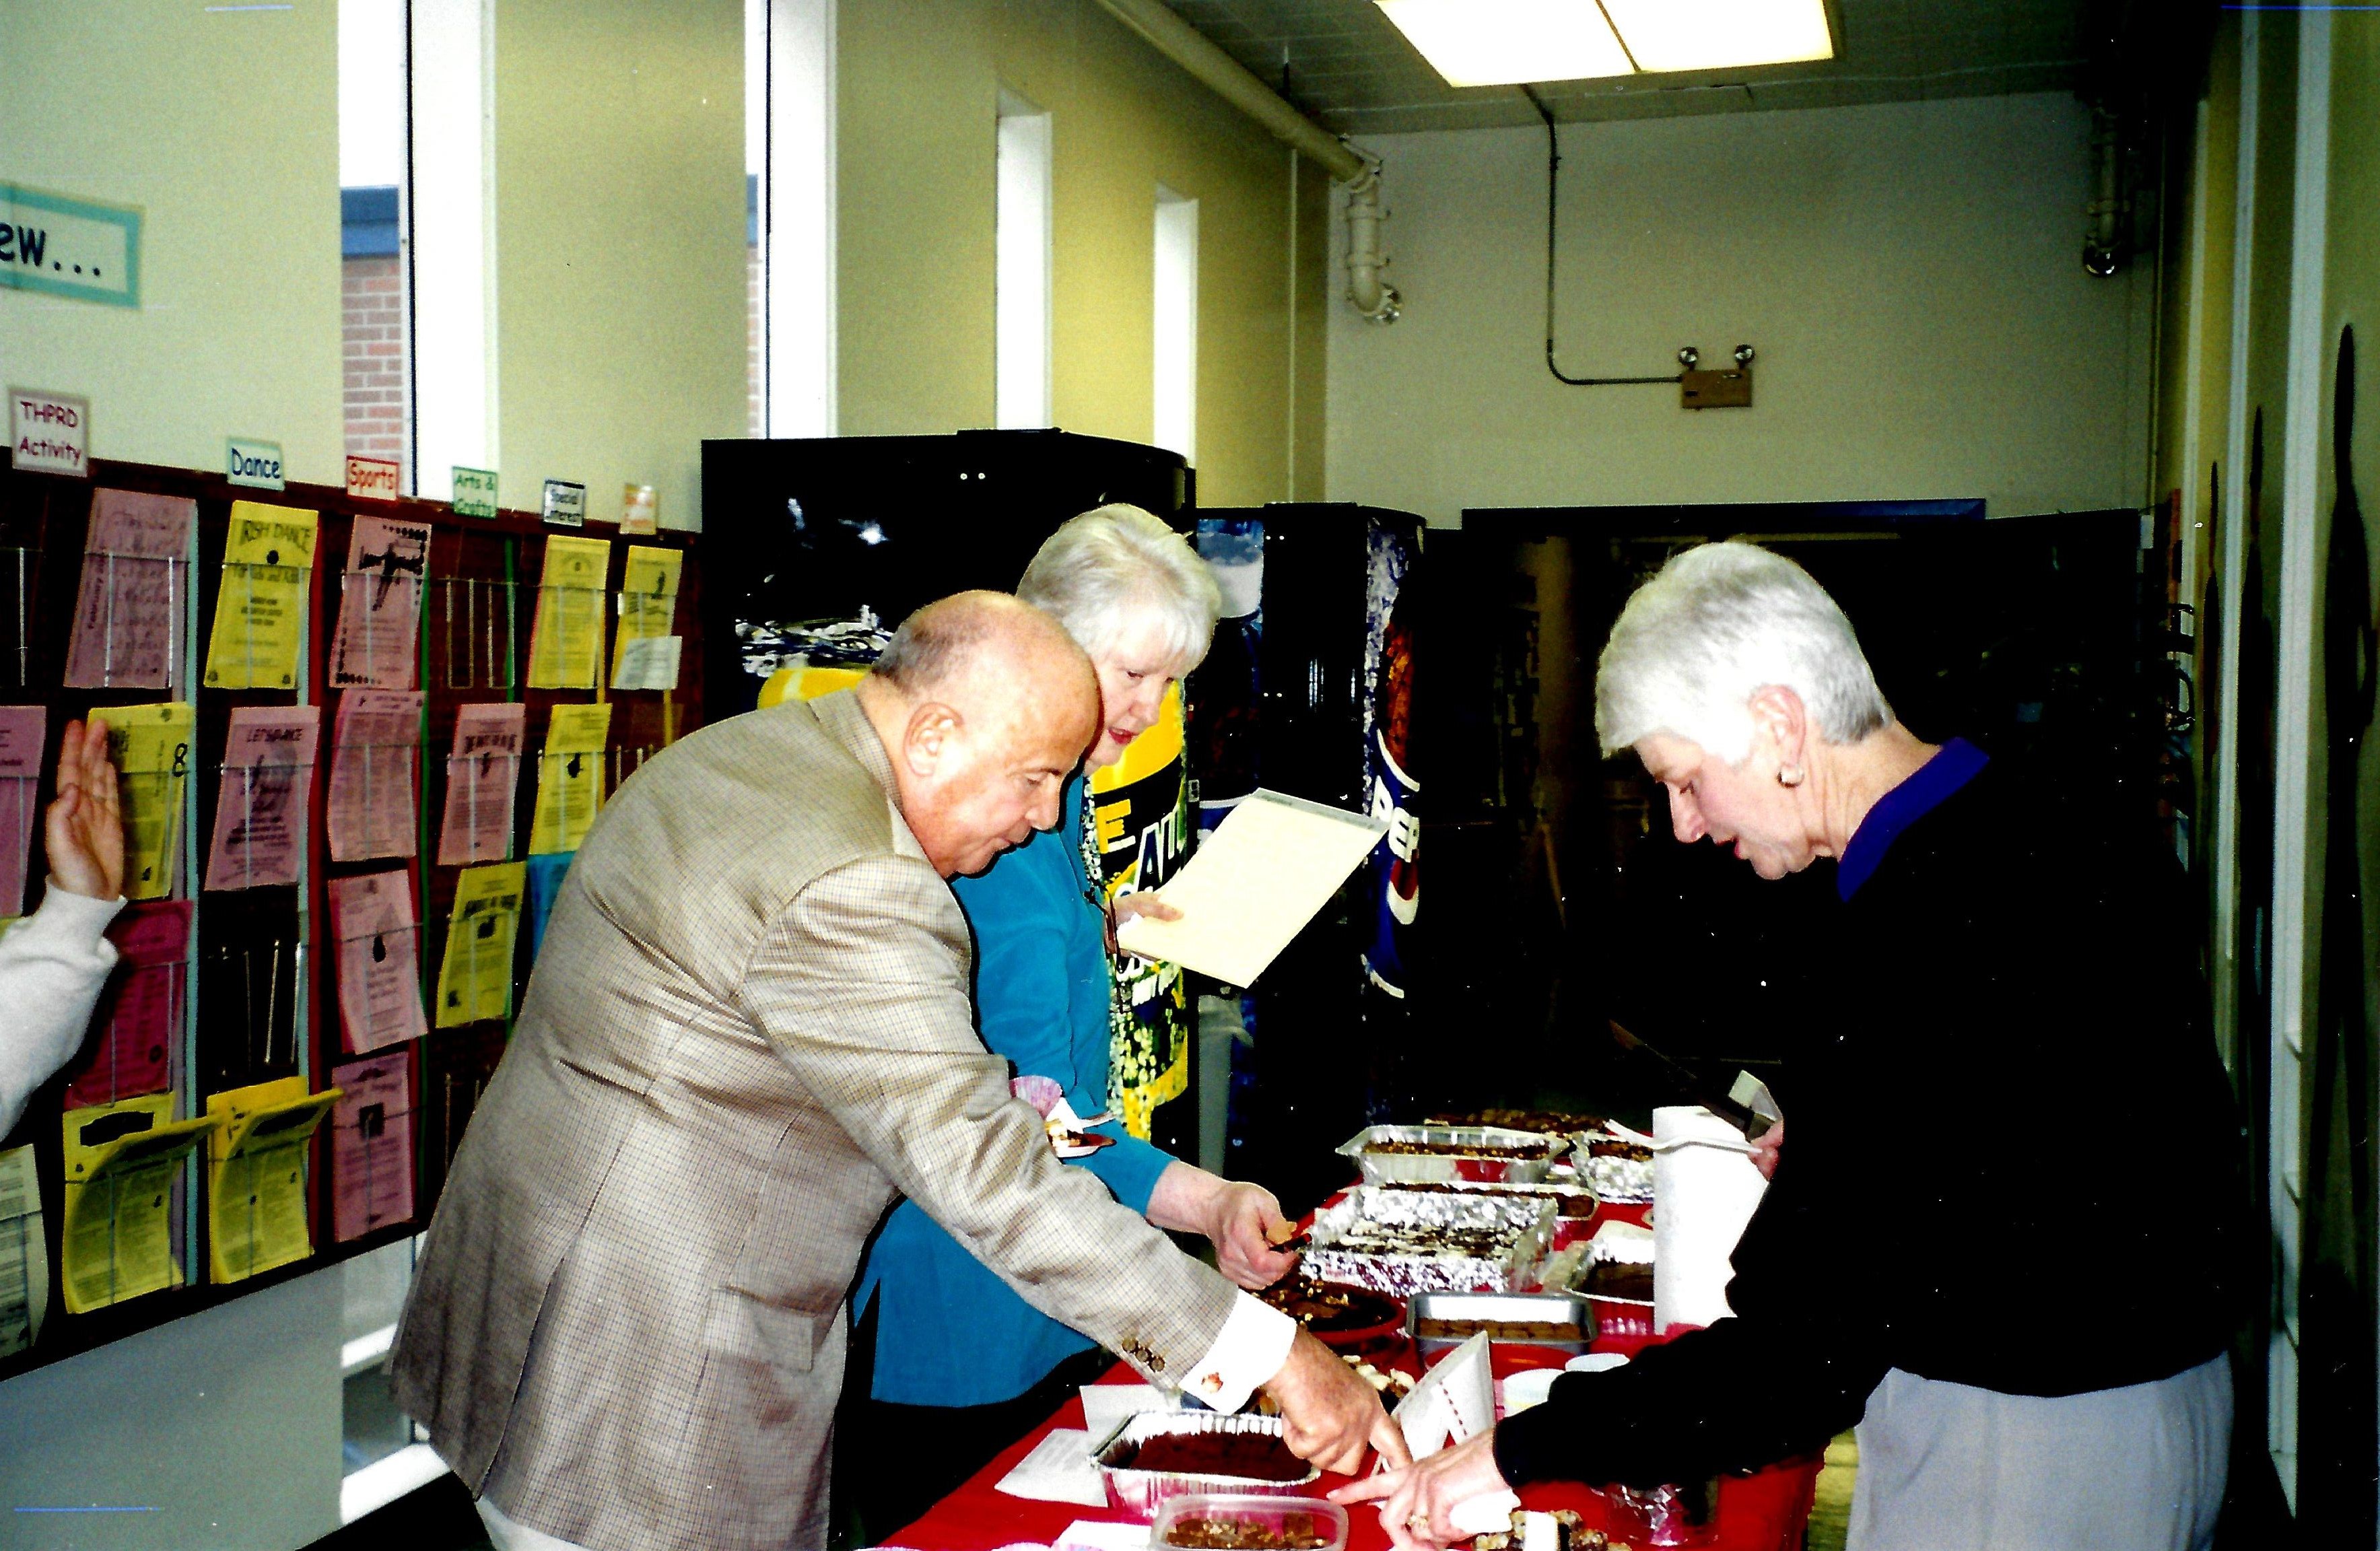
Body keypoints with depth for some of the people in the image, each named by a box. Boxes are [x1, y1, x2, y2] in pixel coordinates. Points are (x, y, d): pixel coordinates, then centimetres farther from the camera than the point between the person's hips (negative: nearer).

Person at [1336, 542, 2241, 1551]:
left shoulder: (1924, 931, -29)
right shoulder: (2069, 833, 1)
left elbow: (1807, 1354, -30)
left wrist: (1520, 1457, -23)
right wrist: (1834, 1154, 15)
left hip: (2019, 1440, -10)